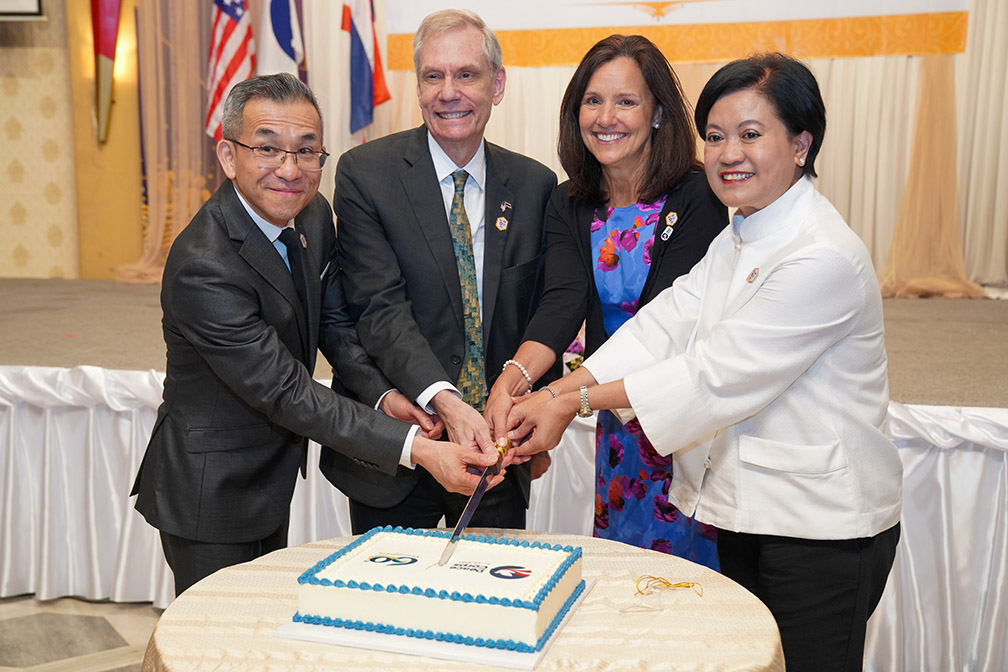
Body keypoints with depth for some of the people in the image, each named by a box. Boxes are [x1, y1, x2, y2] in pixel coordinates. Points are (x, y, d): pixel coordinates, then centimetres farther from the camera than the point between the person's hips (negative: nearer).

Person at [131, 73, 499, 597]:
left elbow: (334, 314, 8)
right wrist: (418, 448, -34)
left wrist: (383, 391, -10)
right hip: (210, 493, -7)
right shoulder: (203, 266, -31)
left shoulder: (313, 215, -6)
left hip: (271, 477, 8)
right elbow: (288, 394, -30)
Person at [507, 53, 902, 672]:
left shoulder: (824, 259, -23)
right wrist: (552, 394, -17)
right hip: (747, 509, 8)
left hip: (821, 527, -8)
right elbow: (664, 325, -4)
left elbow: (714, 376, -23)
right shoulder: (738, 239, 7)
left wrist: (574, 403, -18)